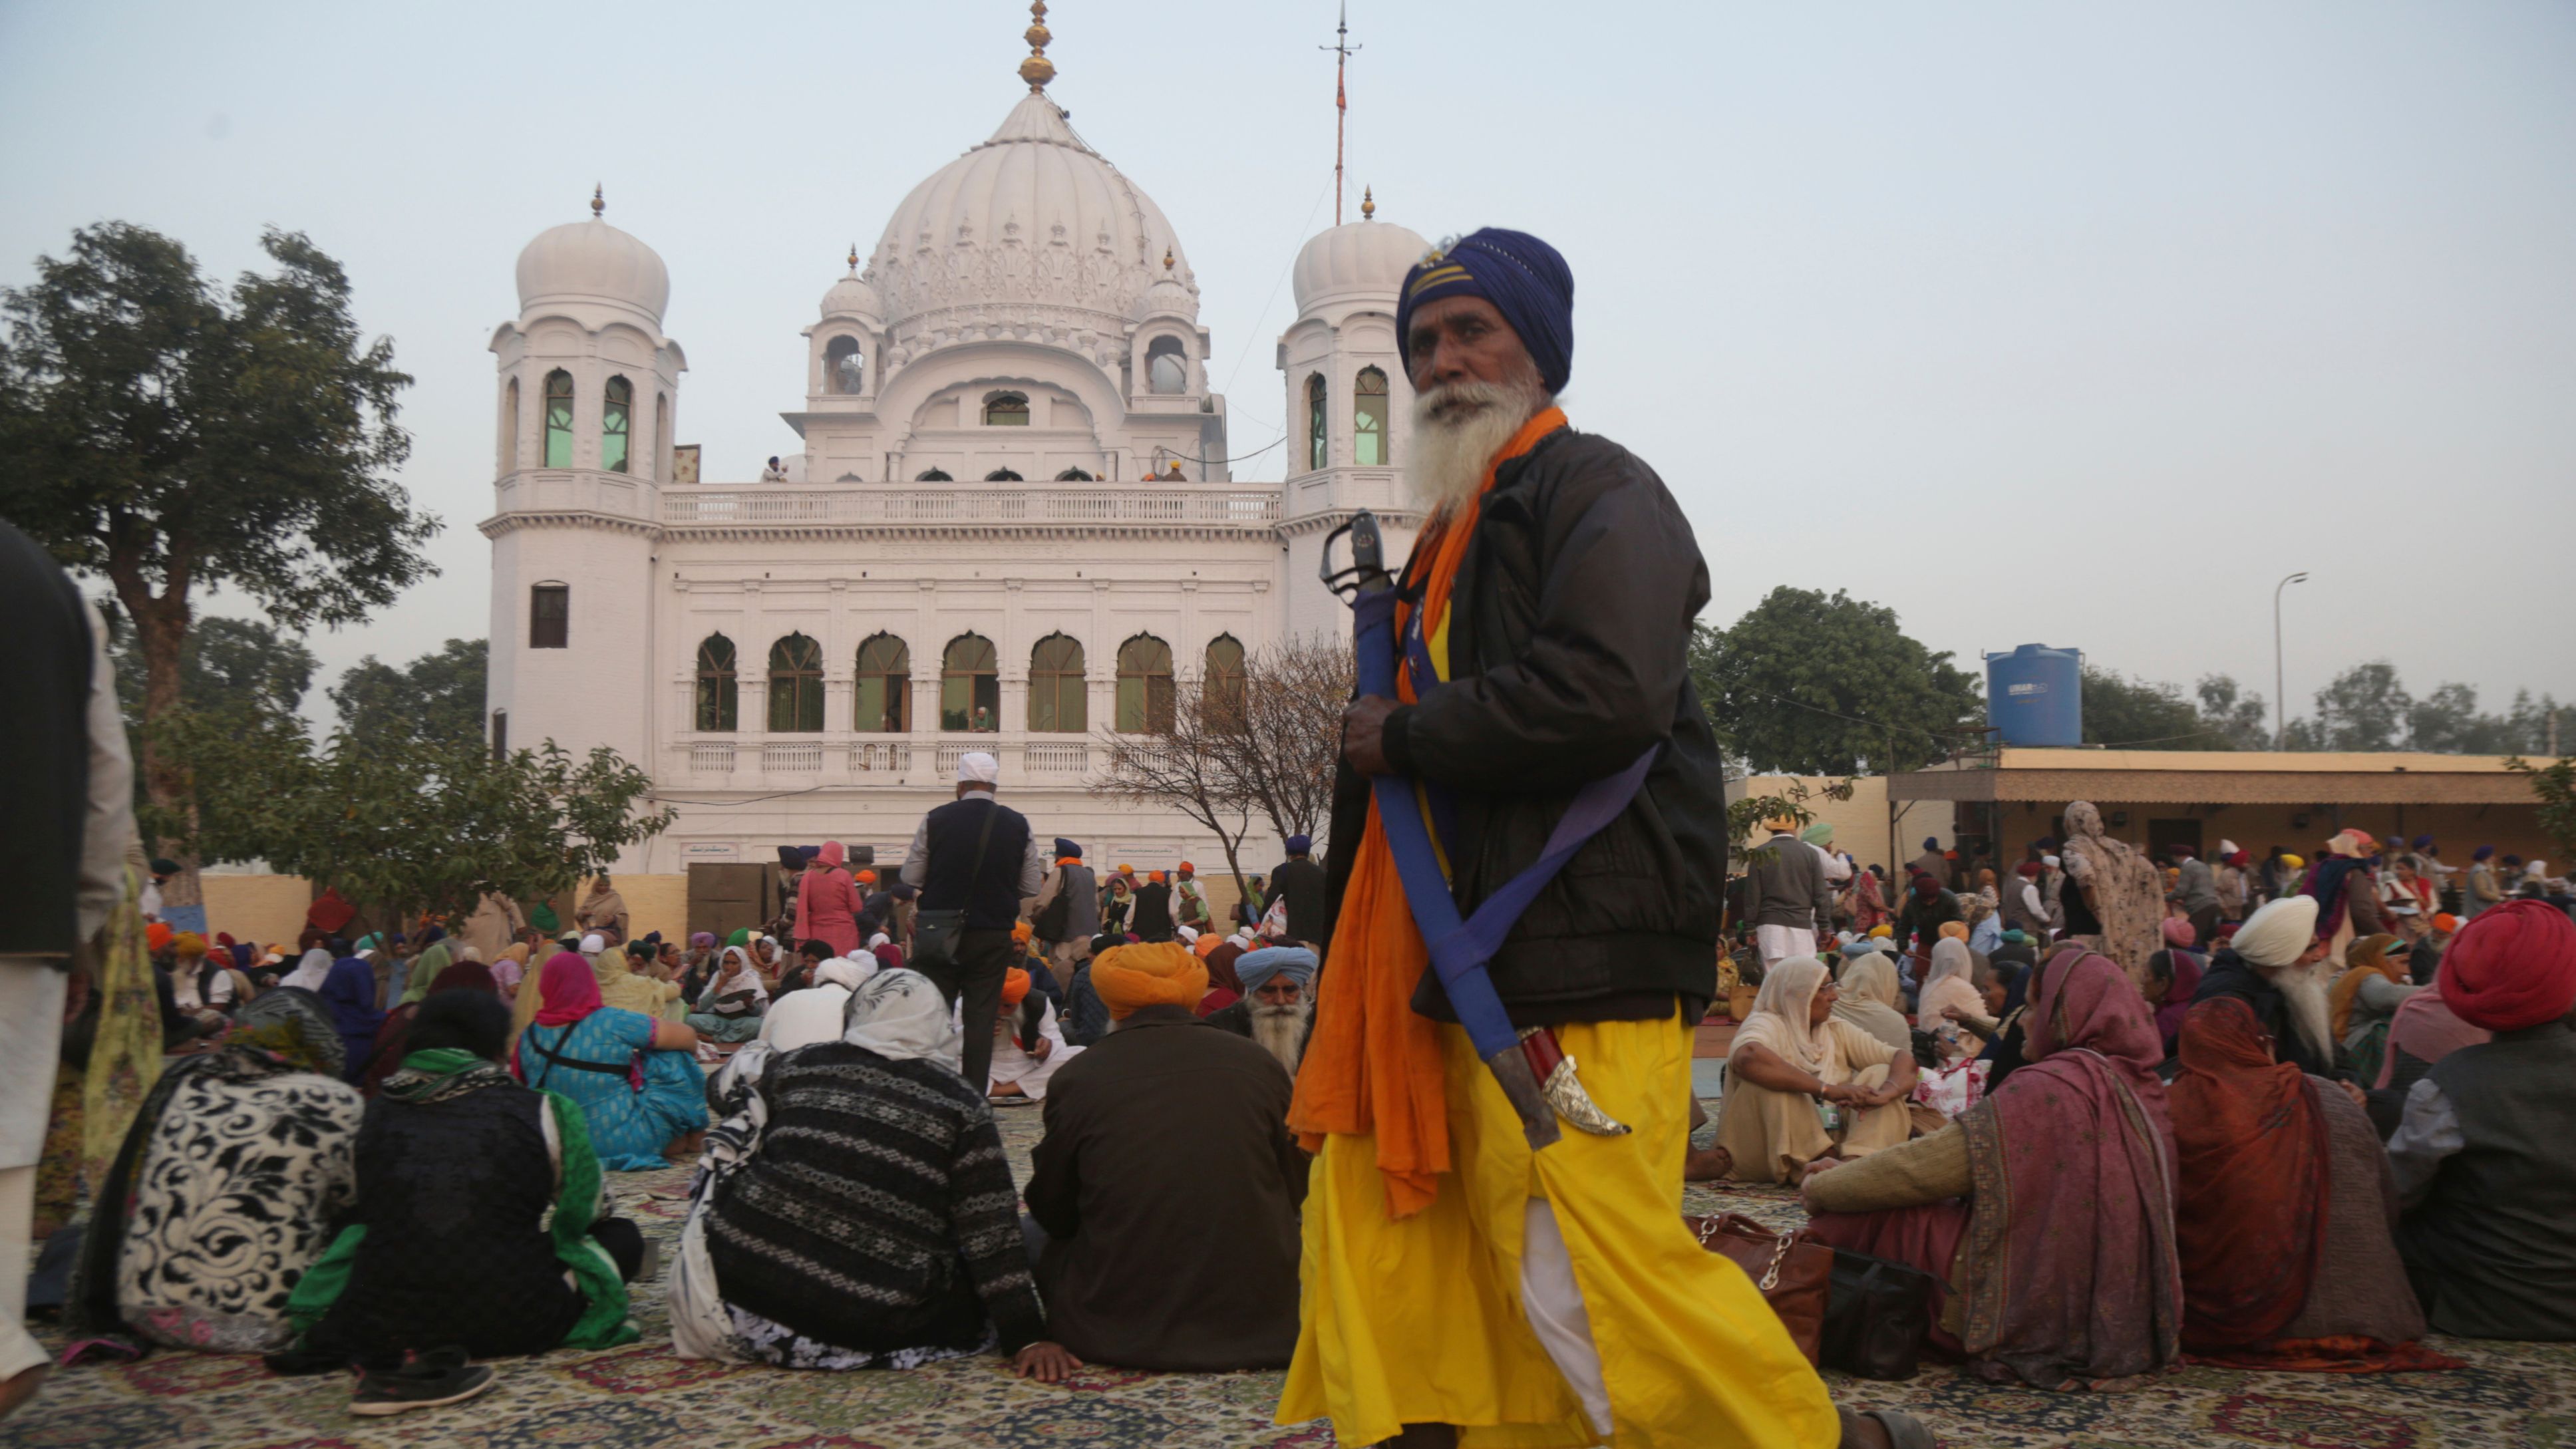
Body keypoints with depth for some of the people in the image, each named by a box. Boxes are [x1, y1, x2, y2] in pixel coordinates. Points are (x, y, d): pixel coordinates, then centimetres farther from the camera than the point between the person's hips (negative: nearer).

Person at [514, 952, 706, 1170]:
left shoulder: (528, 1037, -4)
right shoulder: (610, 1023, -17)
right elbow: (687, 1036, -10)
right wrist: (691, 1054, 14)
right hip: (626, 1142, -5)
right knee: (675, 1057, 8)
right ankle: (691, 1135, 20)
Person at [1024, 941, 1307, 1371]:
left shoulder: (1078, 1077, -8)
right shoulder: (1256, 1062, -2)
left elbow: (1052, 1214, 4)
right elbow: (1297, 1189, 10)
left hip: (1120, 1331, -1)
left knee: (1034, 1235, 21)